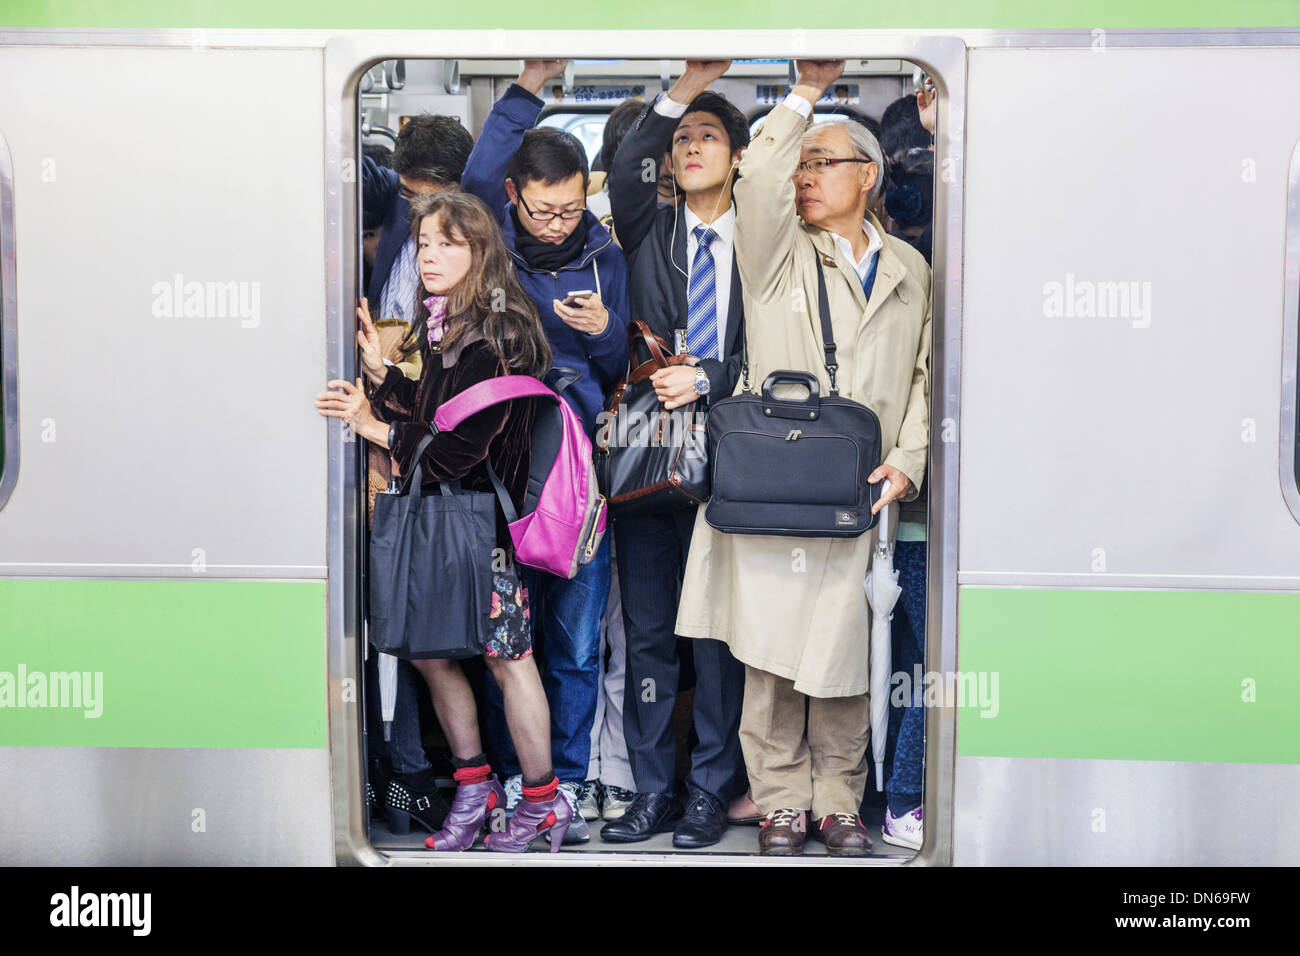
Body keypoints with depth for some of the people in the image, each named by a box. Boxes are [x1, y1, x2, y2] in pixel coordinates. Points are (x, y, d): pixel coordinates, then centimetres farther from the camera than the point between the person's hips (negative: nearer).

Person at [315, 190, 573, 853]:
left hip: (487, 523, -8)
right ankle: (473, 789, 26)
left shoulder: (494, 338, -15)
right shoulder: (444, 328, 12)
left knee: (506, 657, 0)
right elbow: (427, 419, 13)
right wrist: (379, 373, 5)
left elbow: (460, 450, -19)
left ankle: (542, 803, 14)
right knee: (427, 649, 11)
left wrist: (379, 429, -15)